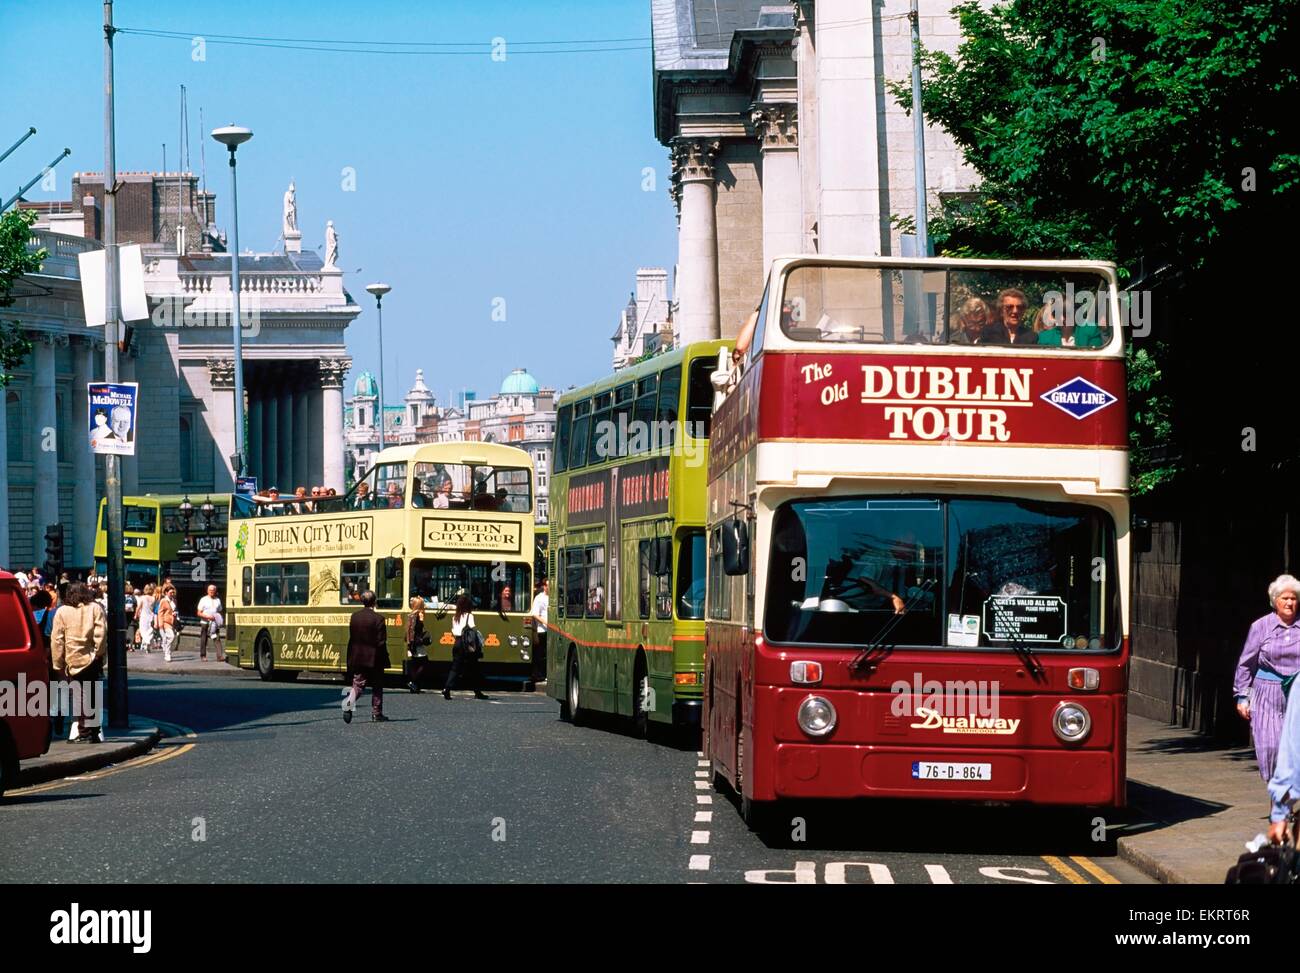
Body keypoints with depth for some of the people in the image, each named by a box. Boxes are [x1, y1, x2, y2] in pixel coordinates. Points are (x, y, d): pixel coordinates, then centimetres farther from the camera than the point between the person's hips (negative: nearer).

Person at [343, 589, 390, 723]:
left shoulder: (354, 617, 1)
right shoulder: (378, 618, -14)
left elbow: (351, 639, 6)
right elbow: (381, 642, -15)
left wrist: (351, 659, 14)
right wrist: (383, 658, -3)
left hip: (357, 657, 4)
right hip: (374, 659, -4)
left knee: (358, 684, 8)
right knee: (377, 687, 9)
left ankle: (349, 703, -18)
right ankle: (376, 714, 14)